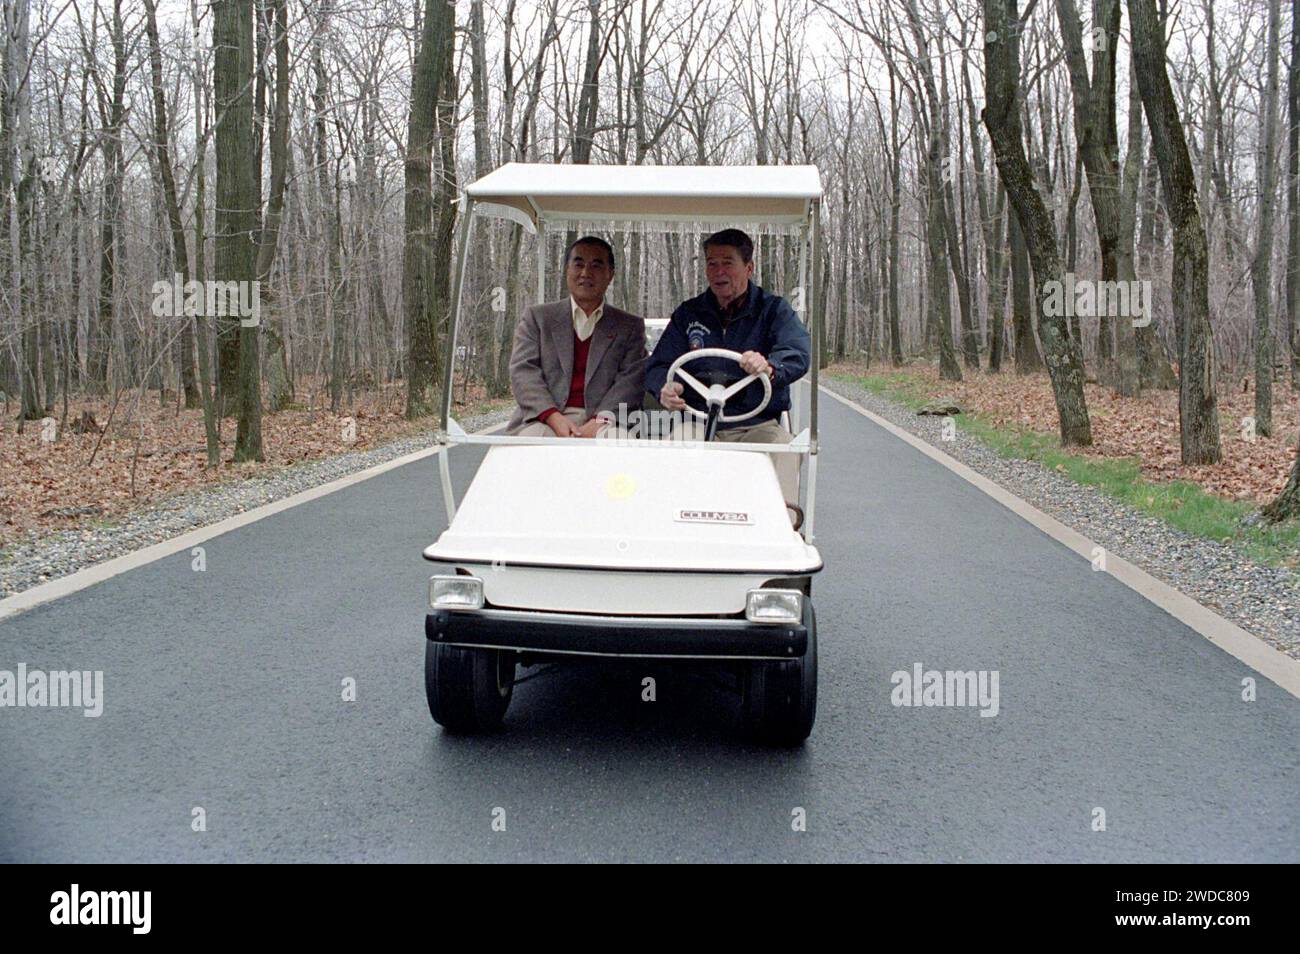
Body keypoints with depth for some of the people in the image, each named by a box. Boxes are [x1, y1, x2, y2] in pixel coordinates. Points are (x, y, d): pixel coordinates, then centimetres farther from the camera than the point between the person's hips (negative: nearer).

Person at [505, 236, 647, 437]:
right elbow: (523, 370, 3)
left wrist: (602, 420, -17)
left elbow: (632, 379, 2)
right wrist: (554, 418, -15)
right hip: (544, 419, 0)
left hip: (603, 422, 0)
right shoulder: (536, 317, 16)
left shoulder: (630, 326, 16)